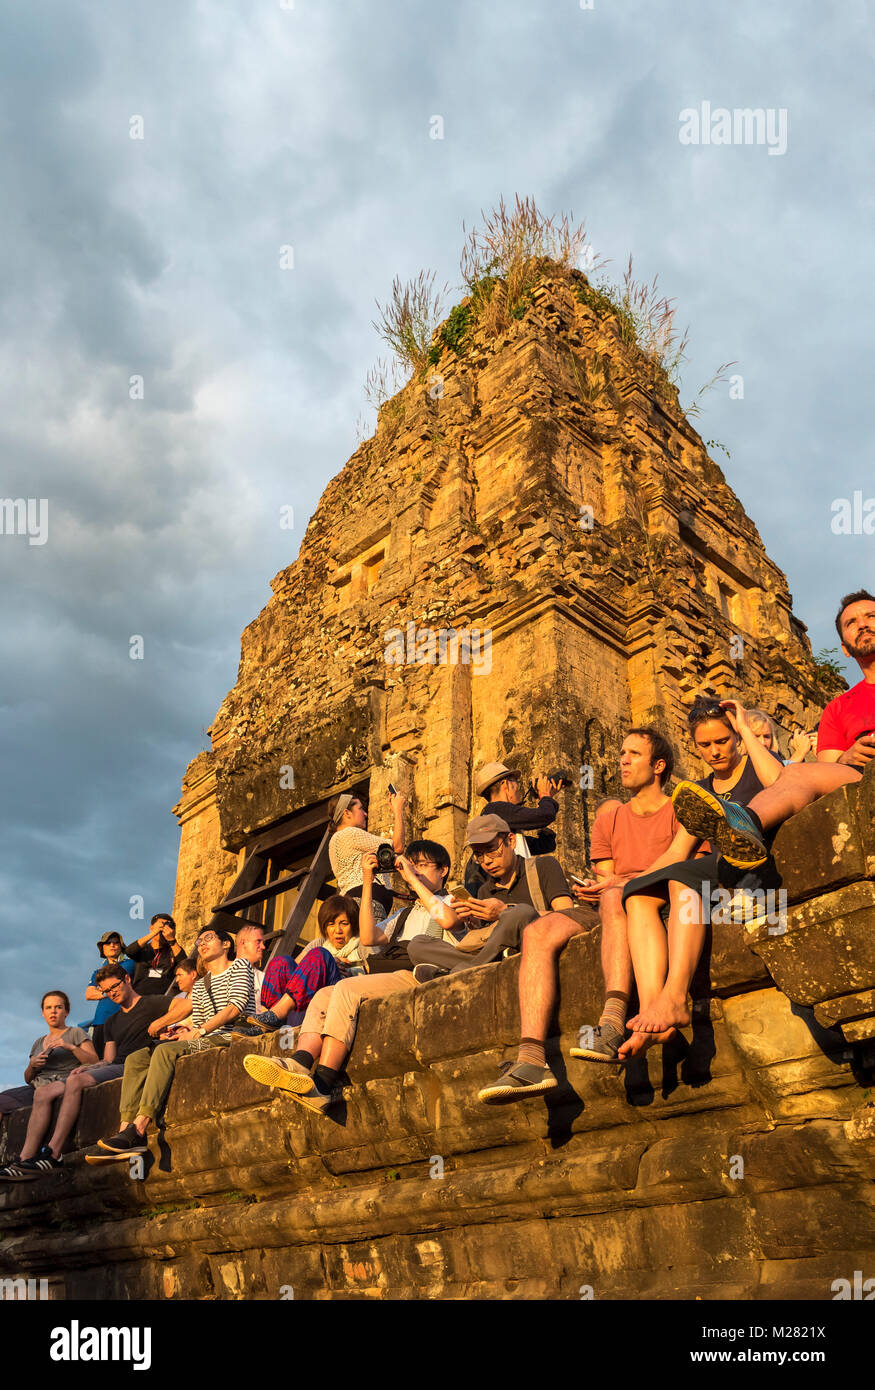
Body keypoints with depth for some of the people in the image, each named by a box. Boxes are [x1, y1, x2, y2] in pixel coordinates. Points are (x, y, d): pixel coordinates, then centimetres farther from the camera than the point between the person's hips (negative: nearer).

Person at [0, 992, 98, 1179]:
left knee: (43, 1093, -39)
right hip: (37, 1085, 6)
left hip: (63, 1082, -6)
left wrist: (70, 1047, -12)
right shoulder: (39, 1042, 29)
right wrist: (33, 1066, 3)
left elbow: (94, 1061, 0)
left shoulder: (76, 1033, 14)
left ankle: (25, 1158, -44)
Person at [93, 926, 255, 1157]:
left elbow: (237, 1006, -8)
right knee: (135, 1059, -9)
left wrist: (200, 1031, -12)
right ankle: (127, 1128, -22)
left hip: (231, 1038, -8)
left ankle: (139, 1127, -36)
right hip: (204, 1042, 8)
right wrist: (190, 1032, -5)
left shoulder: (239, 966, 8)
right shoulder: (199, 985, 28)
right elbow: (197, 1024, 19)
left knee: (164, 1051, -30)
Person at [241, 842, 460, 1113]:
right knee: (323, 995, -14)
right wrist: (368, 883, 15)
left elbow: (448, 919, -12)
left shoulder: (451, 901, 16)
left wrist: (413, 878, -3)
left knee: (347, 988, -27)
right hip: (387, 976, 7)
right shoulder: (405, 914, 35)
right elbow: (369, 937, 17)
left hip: (417, 976, -7)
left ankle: (322, 1085, -33)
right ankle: (300, 1064, -34)